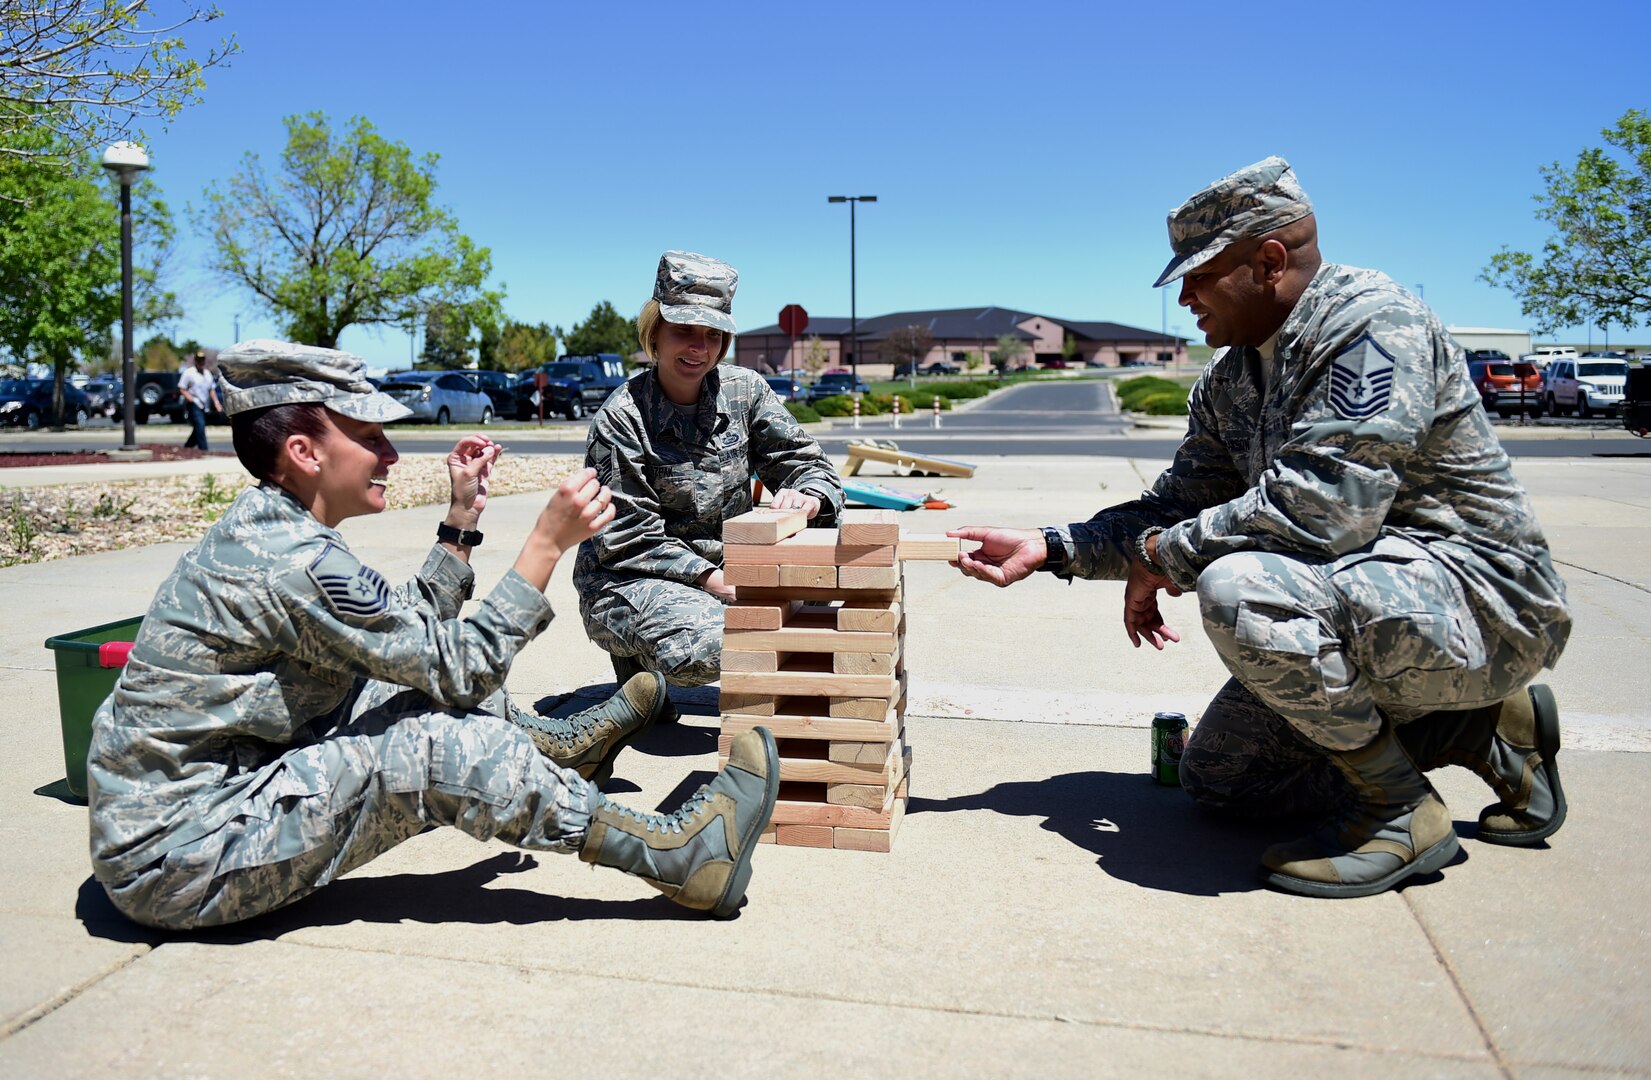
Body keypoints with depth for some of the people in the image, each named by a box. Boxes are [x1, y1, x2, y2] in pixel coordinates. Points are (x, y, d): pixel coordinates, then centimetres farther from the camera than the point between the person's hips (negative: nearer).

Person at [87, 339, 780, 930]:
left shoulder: (264, 525, 6)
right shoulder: (294, 562, -25)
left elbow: (417, 637, 11)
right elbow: (462, 665, -20)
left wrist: (463, 518, 8)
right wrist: (548, 540, -18)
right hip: (178, 860, -10)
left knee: (423, 692, 11)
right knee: (438, 744, -21)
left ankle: (562, 745, 28)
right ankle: (680, 857, -17)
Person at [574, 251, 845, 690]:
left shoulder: (744, 389, 1)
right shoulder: (621, 418, -13)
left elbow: (806, 463, 3)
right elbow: (631, 539, -16)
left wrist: (806, 498, -22)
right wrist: (716, 582, -26)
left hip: (727, 570, 5)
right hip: (630, 581, -4)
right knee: (703, 648, -34)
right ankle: (639, 654, 2)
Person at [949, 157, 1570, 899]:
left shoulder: (1372, 322, -20)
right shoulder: (1229, 382, 7)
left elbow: (1326, 502, -32)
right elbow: (1176, 508, 11)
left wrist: (1165, 555, -20)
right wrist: (1047, 548, -1)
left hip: (1481, 593, -9)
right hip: (1370, 605, 10)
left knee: (1240, 587, -34)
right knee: (1216, 778, 12)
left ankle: (1403, 812, -12)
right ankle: (1487, 731, 16)